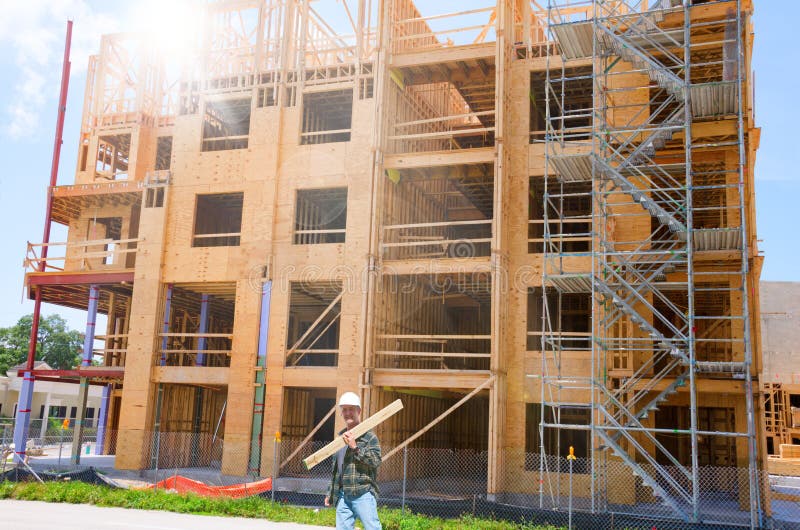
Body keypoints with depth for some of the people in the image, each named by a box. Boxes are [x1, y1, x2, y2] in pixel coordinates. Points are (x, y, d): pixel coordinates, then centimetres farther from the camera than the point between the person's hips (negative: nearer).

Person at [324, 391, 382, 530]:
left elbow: (376, 461, -15)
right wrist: (331, 493, 24)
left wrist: (355, 447, -19)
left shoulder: (369, 436, -3)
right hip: (343, 495, 7)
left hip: (363, 494, -6)